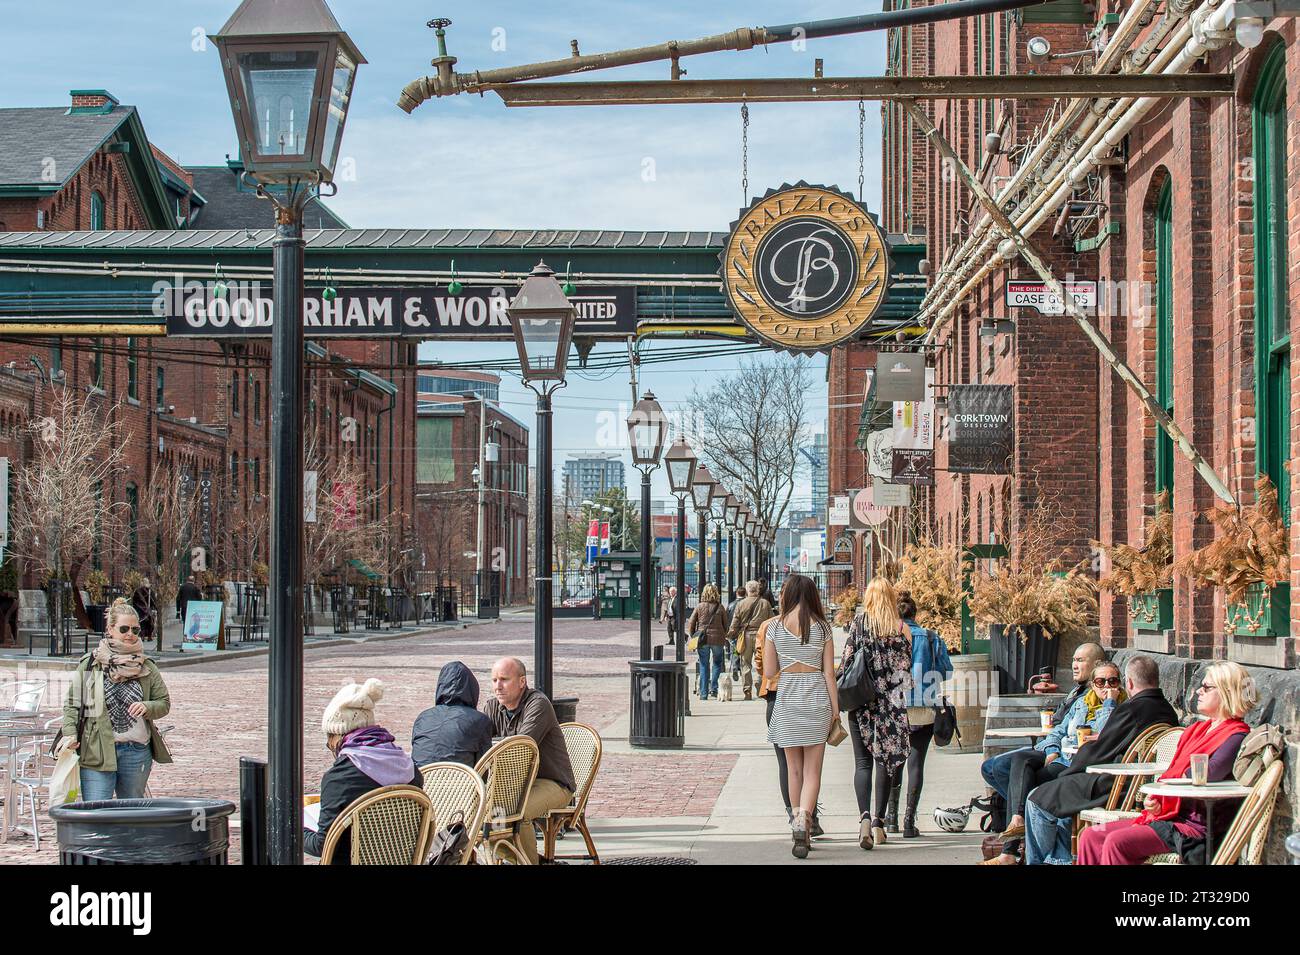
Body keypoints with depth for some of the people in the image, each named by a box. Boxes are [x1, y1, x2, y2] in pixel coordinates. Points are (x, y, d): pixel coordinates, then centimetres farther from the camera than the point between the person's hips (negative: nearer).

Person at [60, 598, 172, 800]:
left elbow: (164, 703, 11)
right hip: (96, 752, -3)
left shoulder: (147, 667, 9)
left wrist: (147, 707, -10)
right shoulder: (90, 664, 3)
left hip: (136, 752, 3)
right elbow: (72, 702, 3)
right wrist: (70, 734, -12)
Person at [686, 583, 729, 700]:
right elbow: (725, 624, 4)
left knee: (704, 665, 7)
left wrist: (693, 637, 12)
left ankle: (703, 693, 6)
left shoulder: (699, 607, -2)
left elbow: (691, 624, 1)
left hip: (703, 640, 0)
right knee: (717, 663, 17)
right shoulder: (720, 607, -1)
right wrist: (724, 637, 17)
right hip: (717, 639, 0)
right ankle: (713, 688, 6)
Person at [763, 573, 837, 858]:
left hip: (786, 698, 1)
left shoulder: (775, 627, -1)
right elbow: (829, 672, 0)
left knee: (794, 768, 13)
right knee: (813, 769, 0)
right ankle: (804, 819, -19)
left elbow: (769, 672, 0)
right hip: (817, 697, 0)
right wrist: (835, 709, 5)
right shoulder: (822, 627, 0)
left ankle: (798, 821, 16)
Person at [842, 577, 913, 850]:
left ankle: (865, 817, -19)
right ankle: (879, 820, 13)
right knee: (886, 759, 12)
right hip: (891, 702, 1)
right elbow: (906, 669, 1)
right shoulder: (902, 628, 0)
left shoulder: (858, 623, -3)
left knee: (862, 761, 1)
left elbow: (846, 661, -4)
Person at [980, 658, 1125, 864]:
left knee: (1020, 778, -25)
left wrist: (1109, 703, -10)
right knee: (1020, 759, -26)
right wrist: (1052, 750, 3)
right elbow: (1060, 730, 23)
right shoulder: (1082, 702, 23)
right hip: (1058, 755, 7)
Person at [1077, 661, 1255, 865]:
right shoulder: (1196, 729, 20)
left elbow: (1206, 775, -22)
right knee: (1091, 837, -3)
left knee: (1116, 842, -26)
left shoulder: (1236, 736, -9)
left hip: (1196, 824, -9)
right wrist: (1154, 800, -3)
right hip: (1164, 815, 9)